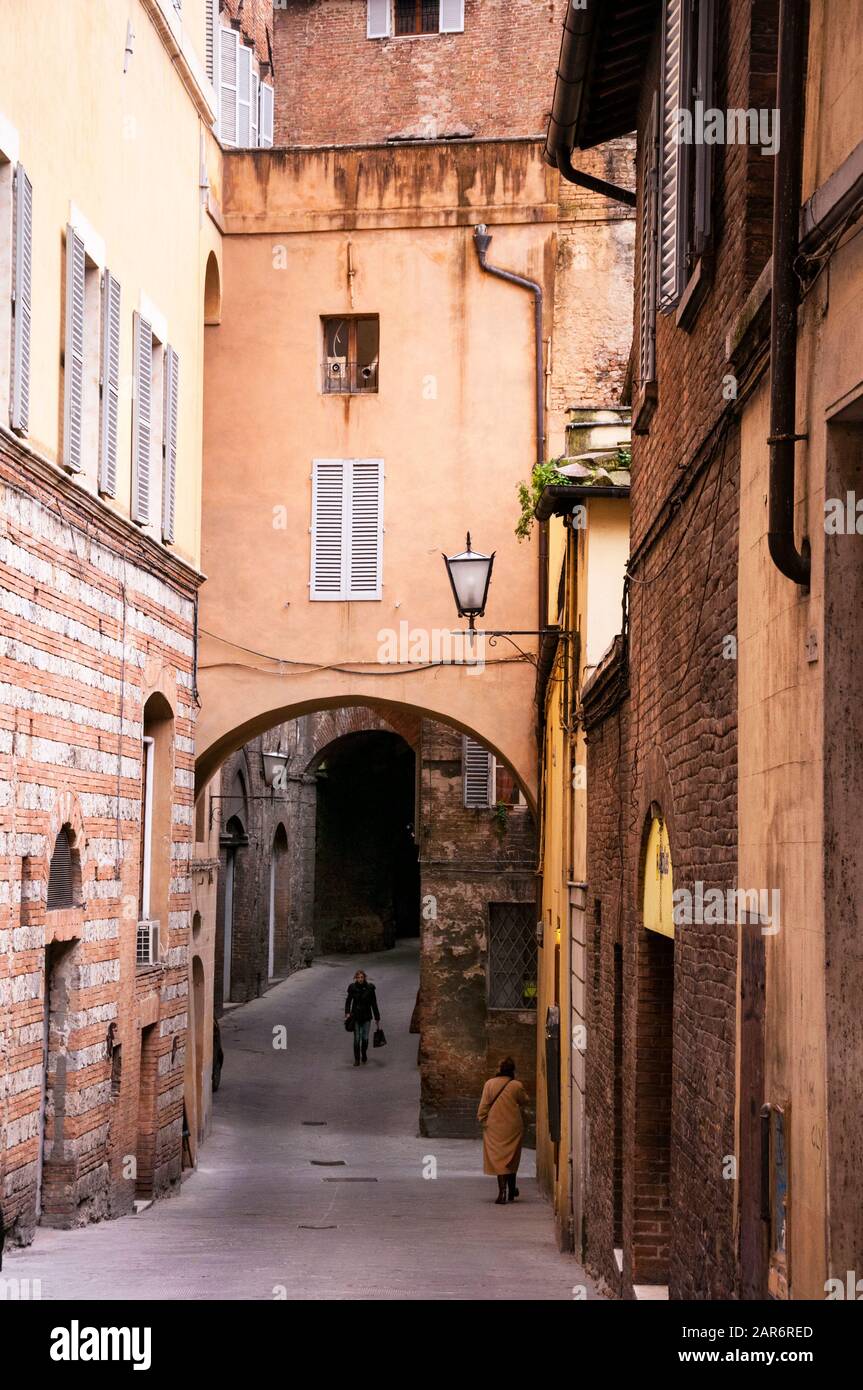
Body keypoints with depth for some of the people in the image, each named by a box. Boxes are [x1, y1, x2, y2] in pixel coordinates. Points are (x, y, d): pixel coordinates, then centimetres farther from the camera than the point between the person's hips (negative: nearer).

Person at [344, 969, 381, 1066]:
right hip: (356, 1016, 0)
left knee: (365, 1038, 1)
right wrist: (347, 1013, -12)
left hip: (366, 1016, 0)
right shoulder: (352, 988, -4)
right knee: (357, 1038, -3)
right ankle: (357, 1059, 8)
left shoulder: (369, 988, -5)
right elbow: (348, 1001, 4)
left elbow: (374, 1004, 1)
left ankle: (364, 1054, 30)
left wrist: (377, 1018, 3)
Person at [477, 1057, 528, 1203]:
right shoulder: (517, 1086, -8)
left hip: (495, 1127, -1)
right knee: (511, 1158, 15)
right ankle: (511, 1191, 26)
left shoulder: (489, 1084, -6)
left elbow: (484, 1105, -3)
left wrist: (482, 1119, 9)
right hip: (513, 1127, 1)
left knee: (498, 1158, 0)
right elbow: (524, 1101, 8)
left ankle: (502, 1192, -13)